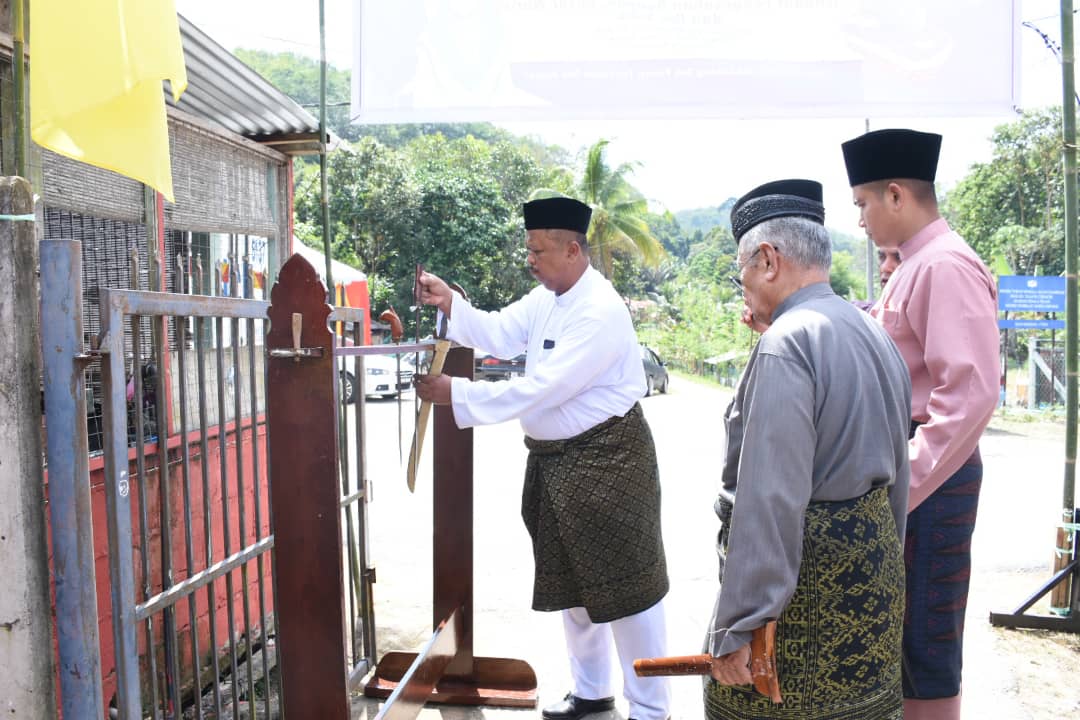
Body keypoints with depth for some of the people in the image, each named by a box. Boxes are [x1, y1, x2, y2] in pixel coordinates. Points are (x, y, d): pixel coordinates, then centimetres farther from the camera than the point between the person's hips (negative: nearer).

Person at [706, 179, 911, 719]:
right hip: (875, 570, 9)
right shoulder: (878, 336, 11)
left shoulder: (785, 344, -18)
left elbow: (770, 501, -25)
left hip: (801, 583, -9)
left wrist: (737, 630, -22)